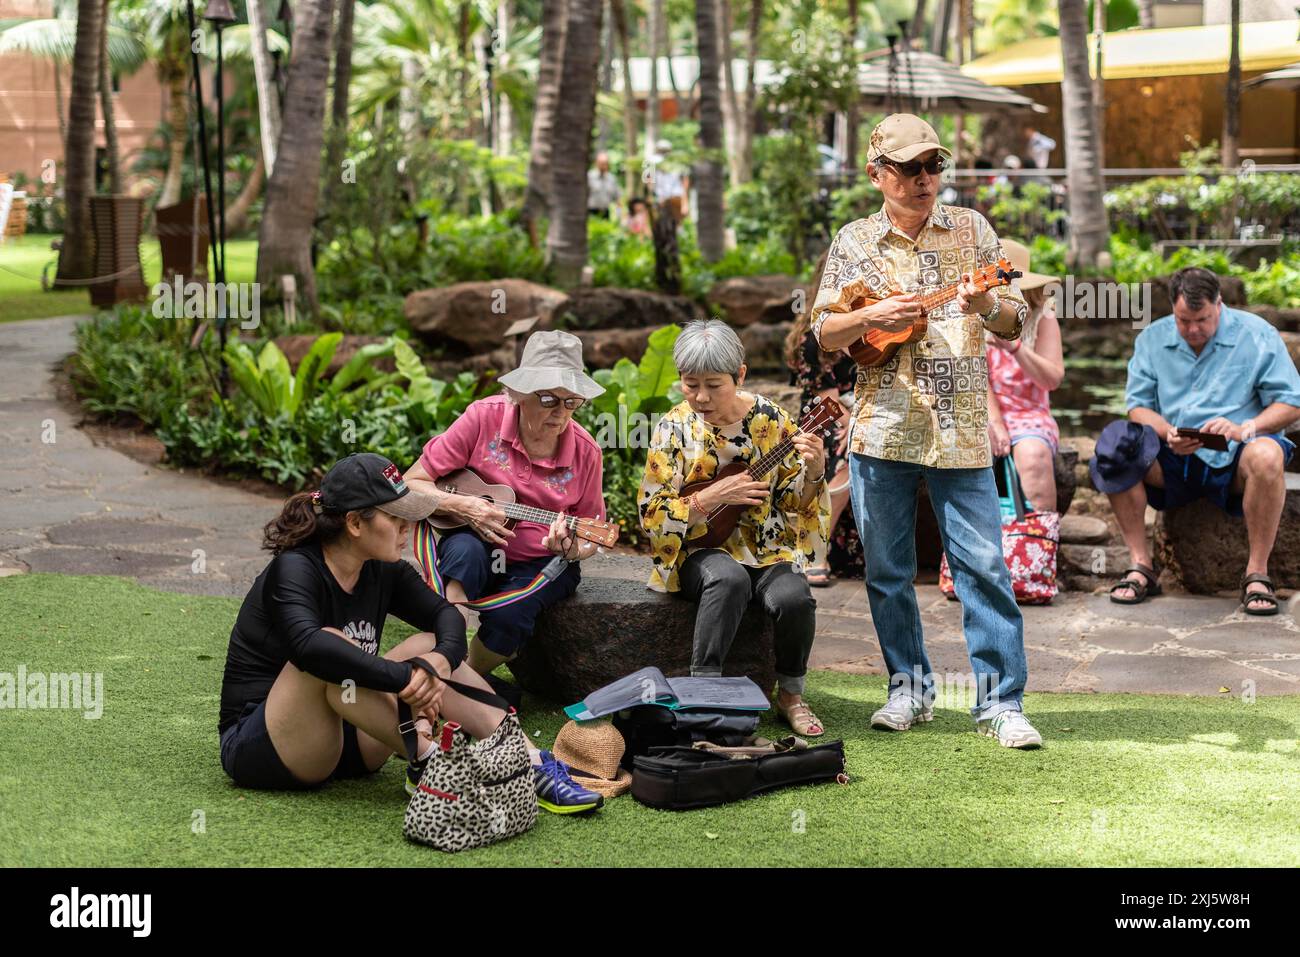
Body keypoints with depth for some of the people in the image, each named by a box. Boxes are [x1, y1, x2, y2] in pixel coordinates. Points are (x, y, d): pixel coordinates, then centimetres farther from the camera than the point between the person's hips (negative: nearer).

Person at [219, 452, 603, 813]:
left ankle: (533, 766, -18)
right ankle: (428, 759, -28)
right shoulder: (294, 570, -21)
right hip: (256, 747, -7)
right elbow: (307, 646, -40)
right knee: (328, 661, -34)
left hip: (342, 740, 7)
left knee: (429, 647, -8)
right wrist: (404, 678, -40)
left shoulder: (382, 571, 2)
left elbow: (444, 615, -1)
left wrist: (440, 660, -24)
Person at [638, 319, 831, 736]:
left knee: (794, 599, -29)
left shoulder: (770, 420, -1)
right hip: (700, 550, -2)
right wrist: (713, 496, -19)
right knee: (731, 579, -36)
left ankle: (790, 693, -2)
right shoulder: (675, 428, -4)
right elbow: (653, 517, -6)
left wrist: (813, 471, -17)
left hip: (767, 549, 2)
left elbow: (795, 504, 3)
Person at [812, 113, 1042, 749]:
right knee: (887, 571, 7)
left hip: (959, 427, -1)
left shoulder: (971, 229, 6)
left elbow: (1014, 322, 3)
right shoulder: (853, 242, 7)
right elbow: (824, 334, 7)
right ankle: (909, 690, 21)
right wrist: (869, 317, -12)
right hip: (881, 427, 2)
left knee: (983, 565, -5)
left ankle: (1000, 703, 0)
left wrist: (986, 306, -19)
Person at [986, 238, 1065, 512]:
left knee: (1034, 455, -34)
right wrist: (994, 423, -16)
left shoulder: (1042, 320, 4)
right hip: (983, 416, 1)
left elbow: (1053, 379, -7)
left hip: (1030, 417, 0)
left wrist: (1015, 347, -21)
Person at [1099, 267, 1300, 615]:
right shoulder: (1152, 339, 10)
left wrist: (1244, 429, -22)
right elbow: (1137, 405, 5)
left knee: (1267, 454, -38)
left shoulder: (1257, 335, 0)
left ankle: (1257, 574, -25)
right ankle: (1140, 566, -19)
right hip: (1172, 462, 3)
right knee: (1117, 449, -26)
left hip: (1233, 459, -2)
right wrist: (1168, 434, -17)